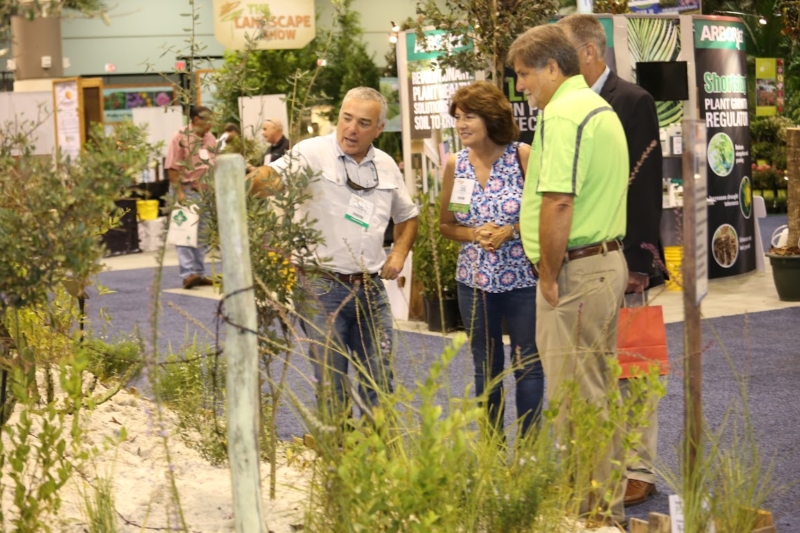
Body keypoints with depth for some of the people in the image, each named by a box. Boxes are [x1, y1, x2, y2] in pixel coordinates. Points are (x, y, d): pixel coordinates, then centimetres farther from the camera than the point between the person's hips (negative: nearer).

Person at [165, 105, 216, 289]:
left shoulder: (210, 139, 10)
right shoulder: (181, 137, -10)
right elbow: (172, 167, -12)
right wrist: (179, 192, -17)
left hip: (205, 192, 7)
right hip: (187, 190, -7)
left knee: (202, 234, 10)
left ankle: (199, 273, 16)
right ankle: (188, 274, -13)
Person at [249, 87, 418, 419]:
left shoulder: (386, 166, 9)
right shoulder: (313, 153, -8)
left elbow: (407, 215, 23)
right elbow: (273, 177, -27)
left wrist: (399, 253, 7)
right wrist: (248, 183, -48)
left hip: (372, 288, 5)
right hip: (324, 288, -5)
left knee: (380, 378, 11)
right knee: (330, 382, 2)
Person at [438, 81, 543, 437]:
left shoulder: (522, 156, -7)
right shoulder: (455, 164, 4)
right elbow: (446, 224, 11)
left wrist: (509, 231, -16)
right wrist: (475, 234, -8)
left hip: (522, 278, -4)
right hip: (475, 280, 4)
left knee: (527, 366, 3)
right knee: (486, 369, 12)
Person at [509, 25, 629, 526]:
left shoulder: (562, 114, -16)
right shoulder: (602, 109, 17)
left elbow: (557, 203, -24)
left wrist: (550, 276, -15)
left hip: (575, 270, -10)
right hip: (610, 260, 10)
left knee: (575, 397, -3)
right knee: (601, 393, 16)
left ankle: (590, 508, 3)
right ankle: (609, 502, 25)